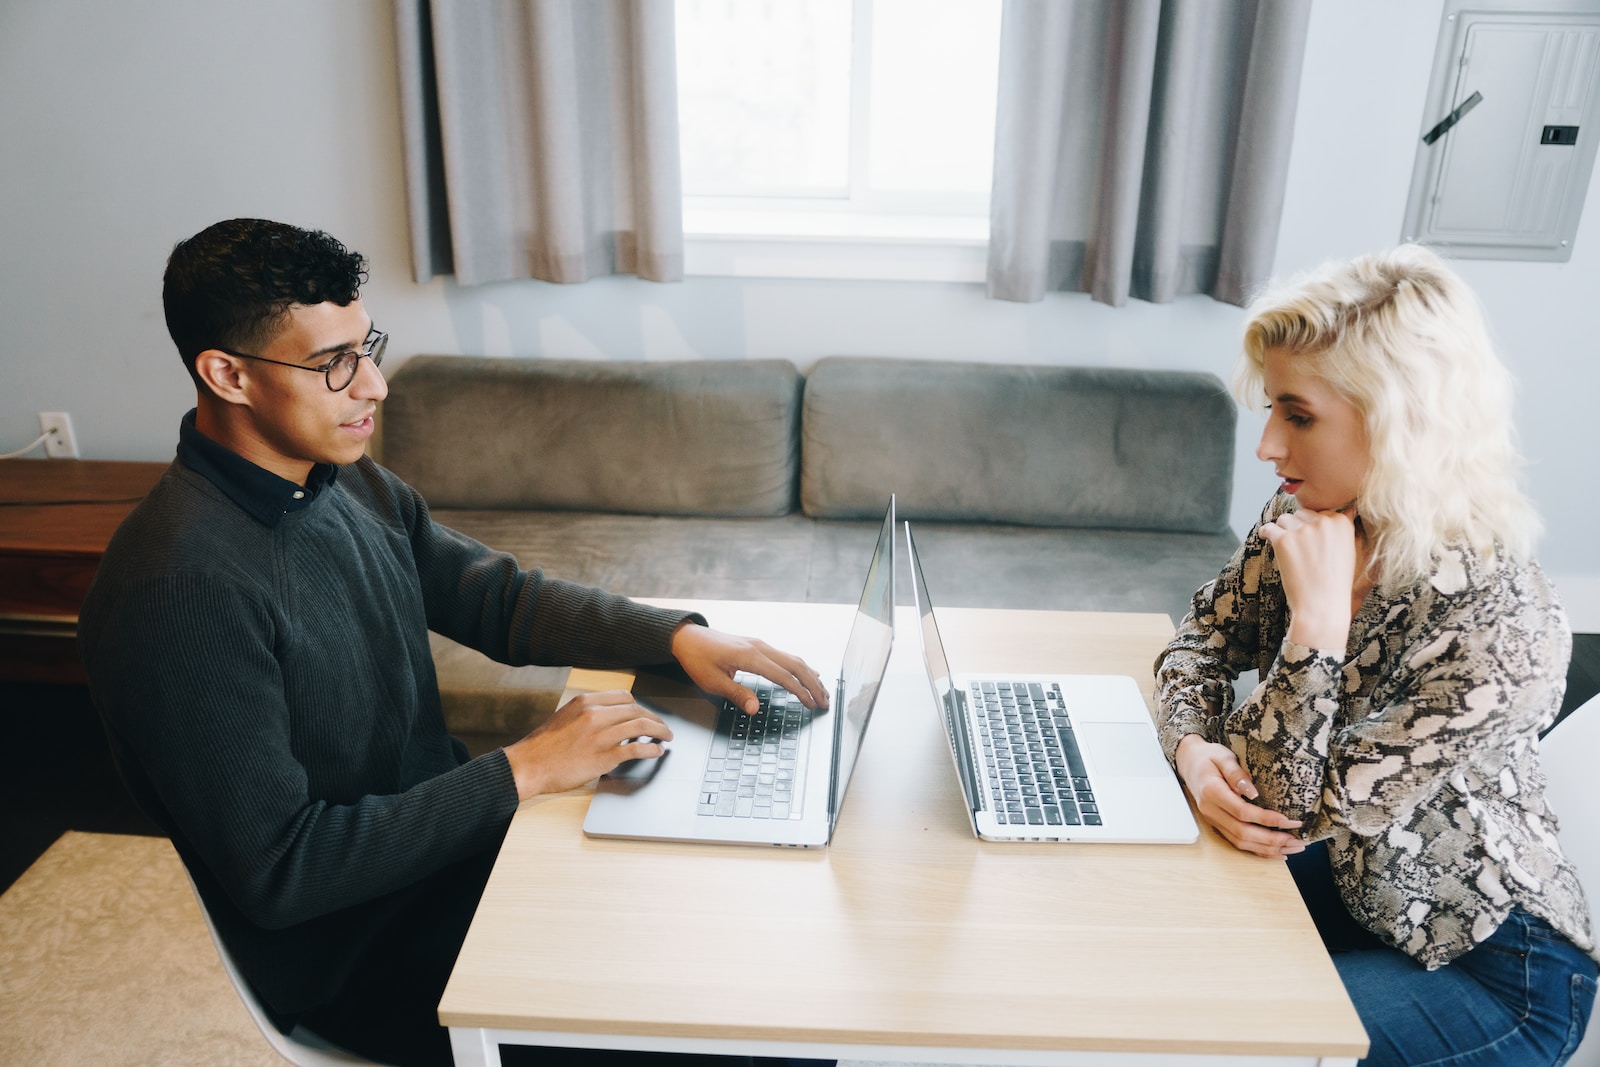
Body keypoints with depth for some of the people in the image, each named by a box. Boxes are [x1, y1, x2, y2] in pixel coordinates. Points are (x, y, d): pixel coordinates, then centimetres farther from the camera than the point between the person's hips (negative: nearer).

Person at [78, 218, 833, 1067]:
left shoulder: (349, 481, -2)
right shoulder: (182, 589, -28)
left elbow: (498, 597, 7)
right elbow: (276, 873, -25)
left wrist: (679, 636, -7)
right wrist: (521, 770, -25)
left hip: (440, 831, 7)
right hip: (347, 960, -7)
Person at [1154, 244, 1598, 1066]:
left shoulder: (1501, 630, -34)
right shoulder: (1311, 516, -12)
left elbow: (1295, 810, -28)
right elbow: (1203, 640, 0)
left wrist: (1318, 612, -36)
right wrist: (1194, 750, -20)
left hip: (1492, 971, -6)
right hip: (1352, 881, 6)